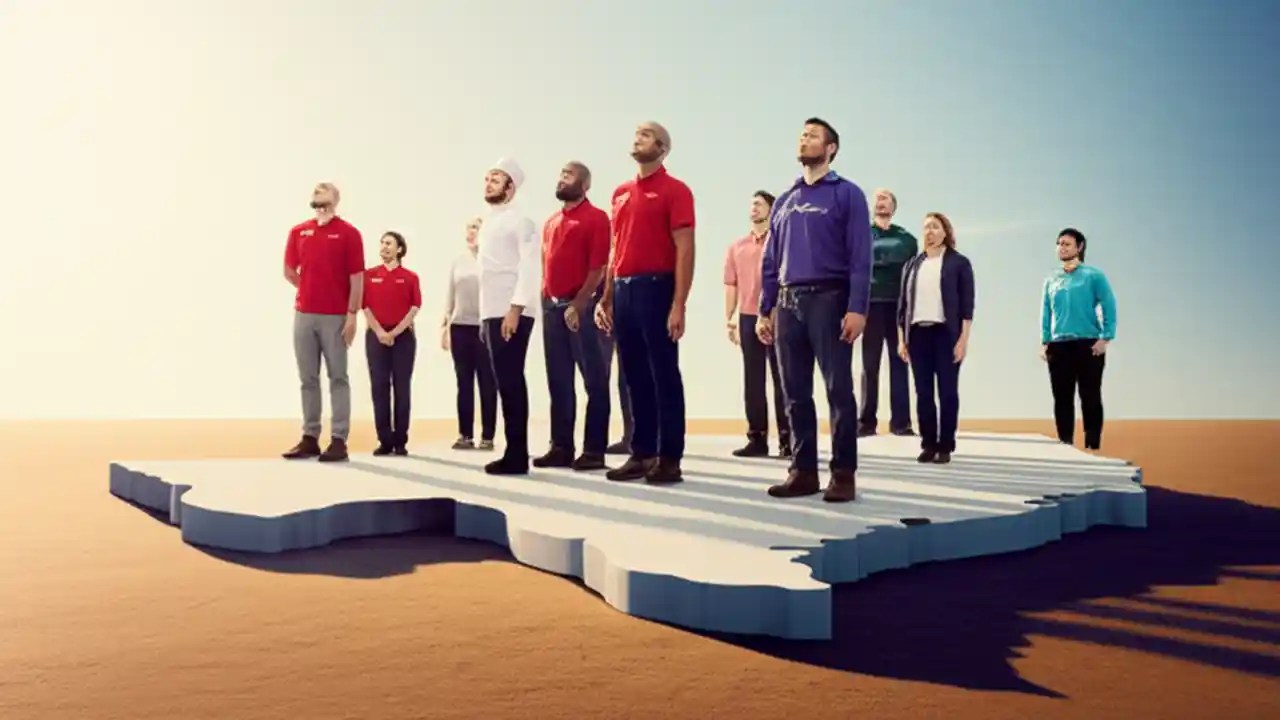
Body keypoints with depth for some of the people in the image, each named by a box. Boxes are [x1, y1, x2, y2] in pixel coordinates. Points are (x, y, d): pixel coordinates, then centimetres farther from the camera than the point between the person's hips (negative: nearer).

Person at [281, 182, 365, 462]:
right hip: (303, 314, 4)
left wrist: (352, 314, -11)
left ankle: (338, 440, 3)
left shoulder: (348, 232, -2)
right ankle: (309, 438, 15)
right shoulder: (298, 231, 9)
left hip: (335, 316, -4)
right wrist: (313, 290, 13)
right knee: (308, 379, 8)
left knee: (337, 377, 1)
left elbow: (357, 278, -6)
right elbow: (289, 272, 18)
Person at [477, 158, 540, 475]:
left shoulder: (520, 220, -5)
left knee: (511, 382, -9)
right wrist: (485, 318, 16)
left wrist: (515, 310, -23)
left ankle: (517, 455, -5)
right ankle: (514, 452, 13)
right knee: (504, 383, 8)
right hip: (493, 314, 9)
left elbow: (529, 267, -15)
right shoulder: (489, 223, 21)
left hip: (512, 313, -9)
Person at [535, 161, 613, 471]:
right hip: (552, 307, 7)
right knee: (558, 382, 8)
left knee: (594, 380, -3)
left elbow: (598, 267, -11)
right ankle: (561, 447, 13)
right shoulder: (551, 222, 19)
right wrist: (545, 301, 10)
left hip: (582, 307, -7)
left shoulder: (596, 218, -3)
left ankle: (594, 450, -1)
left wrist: (578, 305, -17)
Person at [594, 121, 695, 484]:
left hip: (656, 288, -7)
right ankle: (642, 454, 17)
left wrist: (678, 305, -17)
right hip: (623, 291, 7)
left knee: (664, 376, -3)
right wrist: (606, 298, 13)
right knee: (635, 378, 9)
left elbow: (684, 250, -10)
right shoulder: (620, 192, 18)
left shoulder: (674, 190, -3)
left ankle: (670, 458, 3)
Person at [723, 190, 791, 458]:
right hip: (748, 318, 4)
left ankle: (786, 438, 3)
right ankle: (757, 438, 13)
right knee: (753, 380, 7)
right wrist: (729, 319, 5)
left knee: (780, 378, -1)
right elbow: (731, 285, 11)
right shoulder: (737, 247, 12)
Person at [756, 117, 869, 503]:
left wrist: (857, 308, -16)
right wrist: (764, 310, 10)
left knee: (839, 390, -4)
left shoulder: (847, 194, 2)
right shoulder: (784, 201, 17)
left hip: (829, 299, -5)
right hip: (788, 303, 5)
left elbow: (860, 257, -6)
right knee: (795, 393, 6)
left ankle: (843, 474, 1)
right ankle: (803, 471, 14)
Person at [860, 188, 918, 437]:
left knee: (899, 363, 2)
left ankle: (900, 421, 4)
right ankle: (867, 421, 4)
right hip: (872, 305, -1)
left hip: (899, 306, 1)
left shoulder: (906, 238, 13)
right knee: (870, 365, 1)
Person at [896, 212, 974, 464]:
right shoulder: (912, 265, 14)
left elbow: (967, 304, -2)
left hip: (946, 333, -3)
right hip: (917, 334, 4)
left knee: (947, 391, 0)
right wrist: (901, 339, 7)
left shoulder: (959, 263, 3)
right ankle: (928, 445, 11)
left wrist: (963, 339, -10)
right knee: (923, 393, 4)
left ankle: (945, 446, 5)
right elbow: (902, 303, 13)